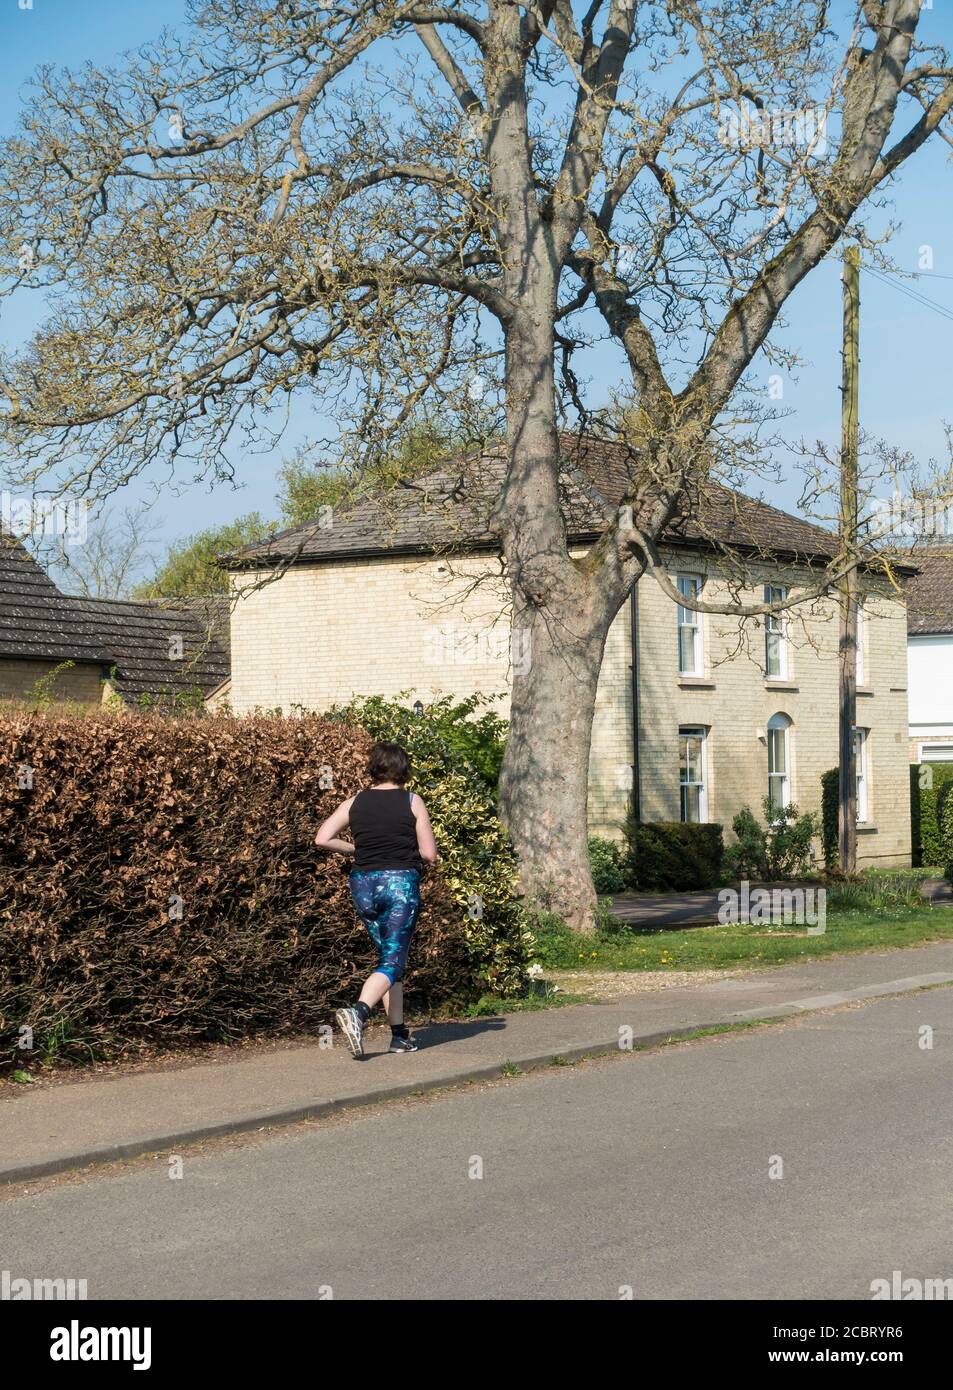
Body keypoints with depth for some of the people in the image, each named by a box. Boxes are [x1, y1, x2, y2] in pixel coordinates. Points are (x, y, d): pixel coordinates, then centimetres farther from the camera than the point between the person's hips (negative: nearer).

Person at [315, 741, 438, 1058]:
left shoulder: (355, 803, 5)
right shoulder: (411, 802, -2)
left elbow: (322, 839, -3)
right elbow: (429, 854, -4)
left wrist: (357, 850, 11)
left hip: (364, 883, 4)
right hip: (401, 882, -4)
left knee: (387, 956, 16)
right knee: (393, 962, -5)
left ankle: (400, 1035, 16)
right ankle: (358, 1012, -31)